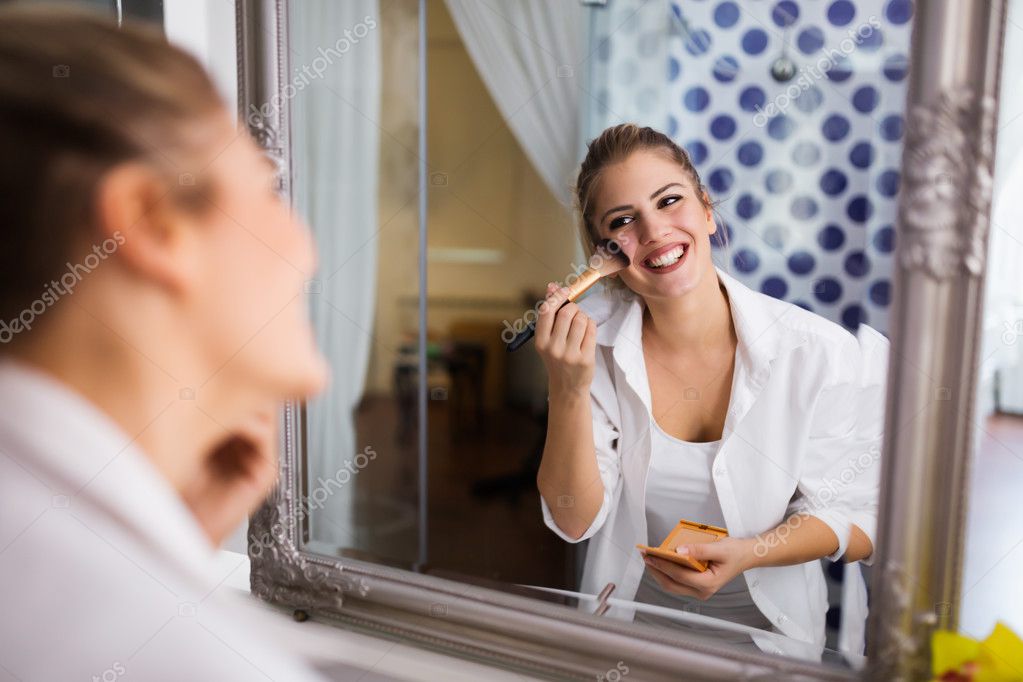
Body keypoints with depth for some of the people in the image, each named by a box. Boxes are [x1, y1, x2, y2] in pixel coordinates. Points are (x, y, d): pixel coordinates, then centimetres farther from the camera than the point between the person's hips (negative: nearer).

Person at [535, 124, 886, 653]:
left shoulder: (821, 355, -17)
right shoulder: (591, 344, -12)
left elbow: (857, 520, -7)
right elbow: (575, 521, -12)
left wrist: (747, 553, -23)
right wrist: (568, 390, -26)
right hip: (629, 623, 1)